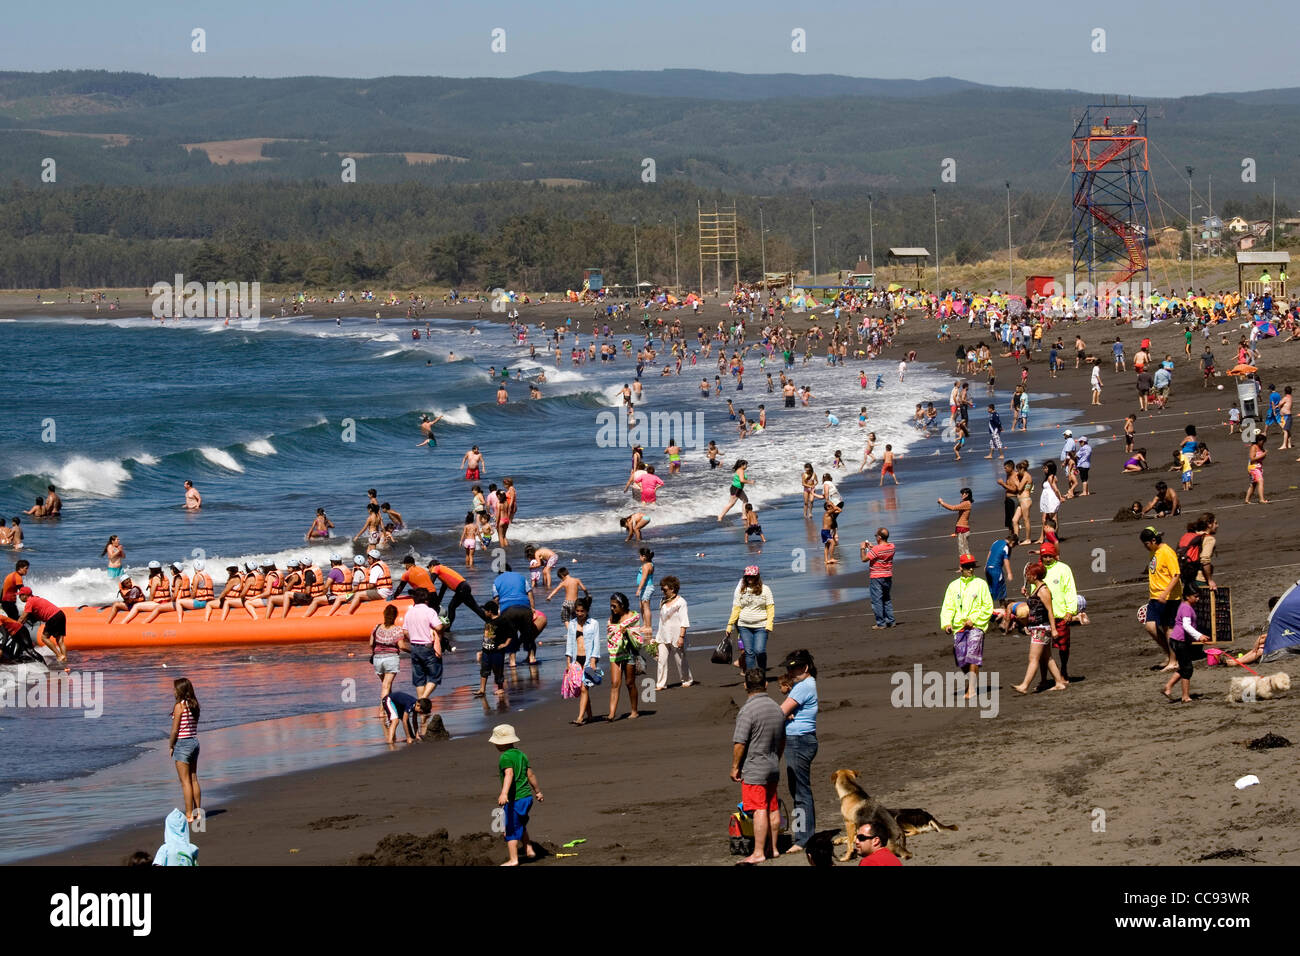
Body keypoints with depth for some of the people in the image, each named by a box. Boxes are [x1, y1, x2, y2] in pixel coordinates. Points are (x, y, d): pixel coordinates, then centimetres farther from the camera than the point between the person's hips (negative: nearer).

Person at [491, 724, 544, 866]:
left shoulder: (505, 757, -15)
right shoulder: (521, 754, 10)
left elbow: (509, 774, -31)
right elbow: (530, 775, 16)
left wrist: (504, 793, -43)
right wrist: (538, 791, 28)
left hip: (515, 800, -8)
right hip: (527, 796, 8)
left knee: (511, 830, 1)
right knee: (521, 826, 27)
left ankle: (513, 860, 3)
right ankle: (529, 850, 32)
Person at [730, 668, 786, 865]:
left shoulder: (747, 711, -18)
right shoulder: (777, 708, 8)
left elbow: (739, 744, -19)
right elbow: (782, 740, 18)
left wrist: (735, 767, -9)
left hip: (754, 770, -8)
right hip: (772, 768, 8)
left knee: (759, 811, -9)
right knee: (773, 809, 13)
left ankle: (758, 853, -9)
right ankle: (772, 849, 21)